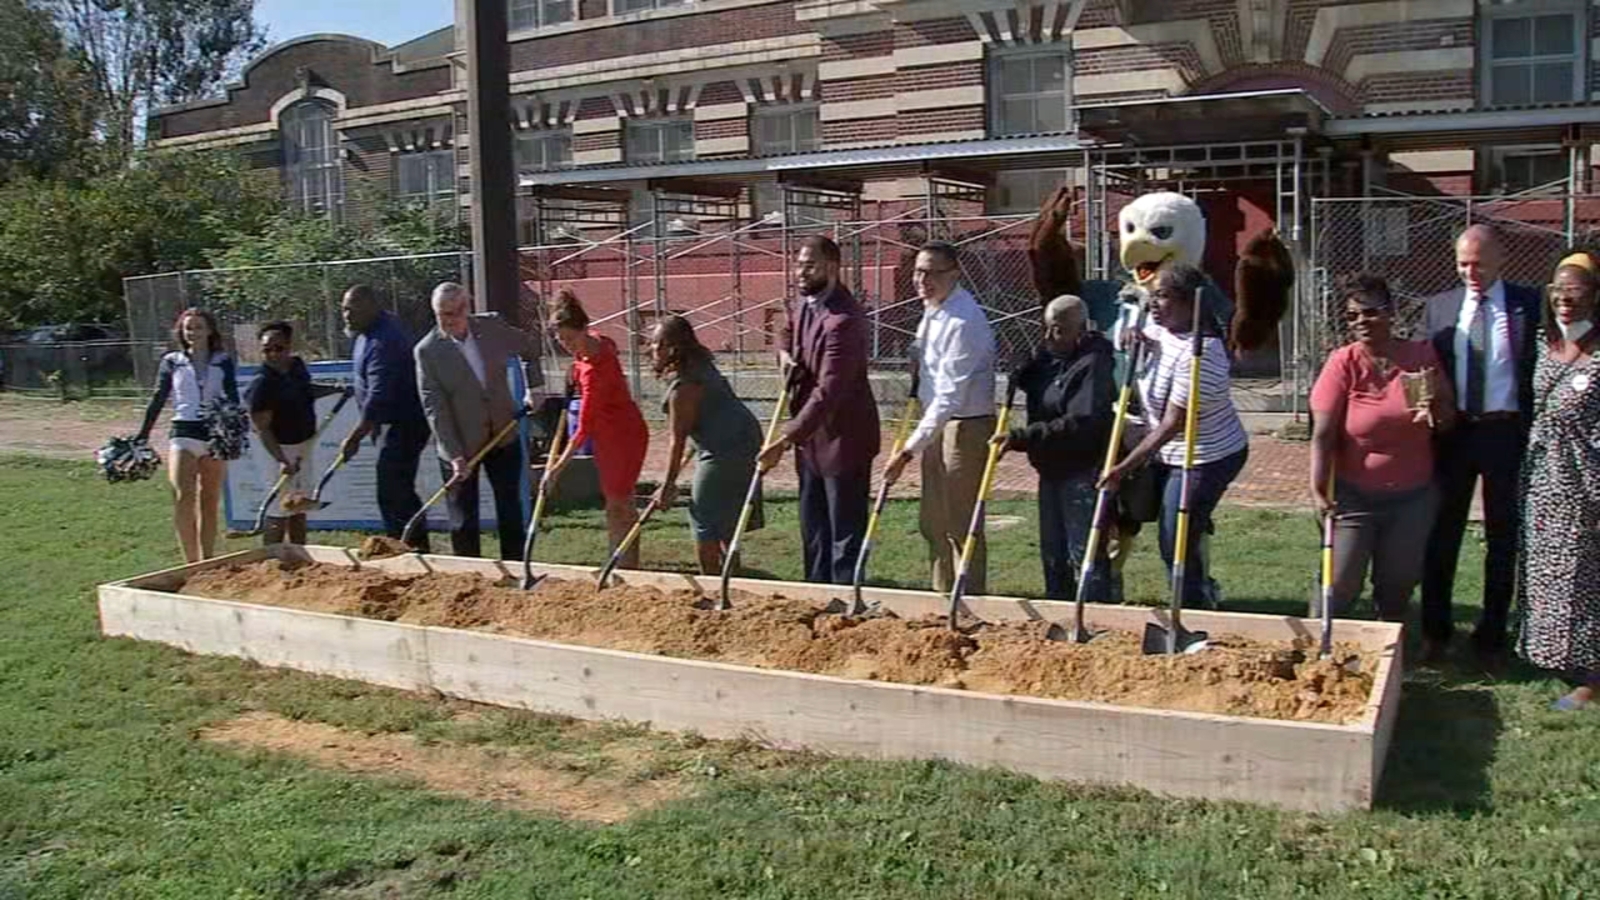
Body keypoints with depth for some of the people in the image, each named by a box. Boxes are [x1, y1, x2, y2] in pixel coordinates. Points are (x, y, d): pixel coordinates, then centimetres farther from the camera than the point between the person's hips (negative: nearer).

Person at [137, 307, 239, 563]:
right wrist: (142, 436, 4)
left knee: (210, 503, 7)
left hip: (215, 434, 1)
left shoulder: (223, 362, 6)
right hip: (183, 433, -1)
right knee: (182, 498, -16)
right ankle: (191, 561, -12)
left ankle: (207, 561, 15)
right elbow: (158, 401, 9)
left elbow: (232, 399, 0)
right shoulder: (172, 362, 7)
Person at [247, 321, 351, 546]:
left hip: (305, 444, 9)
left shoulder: (297, 365, -1)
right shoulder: (262, 384, -24)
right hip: (283, 448, -9)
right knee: (280, 510, -8)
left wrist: (336, 389, 9)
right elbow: (263, 429, -24)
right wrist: (281, 461, -32)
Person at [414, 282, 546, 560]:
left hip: (504, 436, 3)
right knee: (463, 521, 3)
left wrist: (532, 388, 8)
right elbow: (434, 407, -16)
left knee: (510, 512, 12)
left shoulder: (492, 326, -5)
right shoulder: (427, 350, -13)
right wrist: (453, 455, -21)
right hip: (460, 446, -3)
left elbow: (530, 347, 15)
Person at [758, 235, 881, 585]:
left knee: (845, 532, 0)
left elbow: (828, 392, -31)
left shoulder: (844, 319, -26)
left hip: (842, 437, -9)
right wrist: (785, 353, 1)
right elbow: (787, 331, 26)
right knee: (813, 528, 20)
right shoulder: (801, 303, 4)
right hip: (809, 435, 10)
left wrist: (786, 439, -34)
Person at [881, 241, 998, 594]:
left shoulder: (963, 321, -23)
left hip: (965, 426, -10)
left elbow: (950, 398, -27)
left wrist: (908, 451, -28)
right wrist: (918, 355, 4)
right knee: (932, 524, 16)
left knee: (961, 525, -3)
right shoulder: (932, 309, 6)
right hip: (937, 423, 10)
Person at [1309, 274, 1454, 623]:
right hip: (1355, 495, -3)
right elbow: (1322, 434, -14)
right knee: (1341, 585, -5)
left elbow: (1447, 423, 6)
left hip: (1413, 496, 3)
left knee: (1397, 587, 12)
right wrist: (1318, 490, -23)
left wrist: (1435, 401, -16)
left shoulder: (1422, 356, 0)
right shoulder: (1343, 363, -9)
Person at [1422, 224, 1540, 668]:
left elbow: (1540, 371, -4)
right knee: (1442, 533, 9)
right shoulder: (1441, 306, 5)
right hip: (1453, 431, 2)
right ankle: (1435, 630, 24)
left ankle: (1491, 636, 23)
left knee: (1503, 538, 9)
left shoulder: (1528, 305, -3)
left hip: (1506, 433, -2)